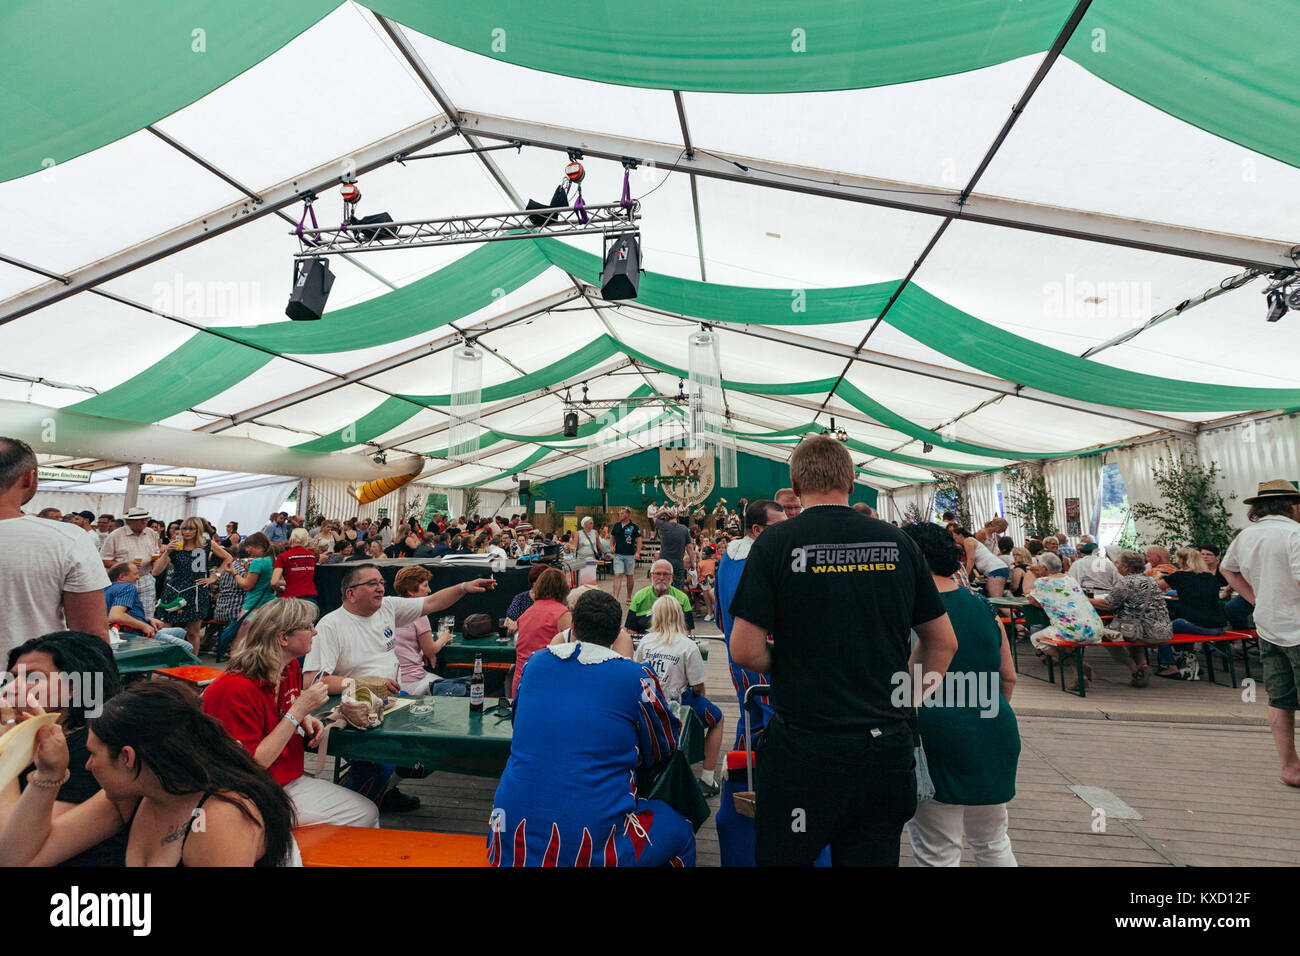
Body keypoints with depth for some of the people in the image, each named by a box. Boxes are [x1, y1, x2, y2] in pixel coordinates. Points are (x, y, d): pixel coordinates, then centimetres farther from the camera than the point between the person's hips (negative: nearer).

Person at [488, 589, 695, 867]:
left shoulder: (535, 662, 4)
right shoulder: (636, 676, -8)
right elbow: (664, 749, 10)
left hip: (512, 839, 4)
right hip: (594, 843, -4)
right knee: (680, 832, 21)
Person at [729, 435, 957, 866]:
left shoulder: (776, 542, -11)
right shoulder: (898, 543, 2)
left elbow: (745, 651, -12)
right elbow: (943, 643, 10)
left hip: (804, 748, -4)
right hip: (887, 746, 4)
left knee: (782, 857, 15)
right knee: (874, 856, 19)